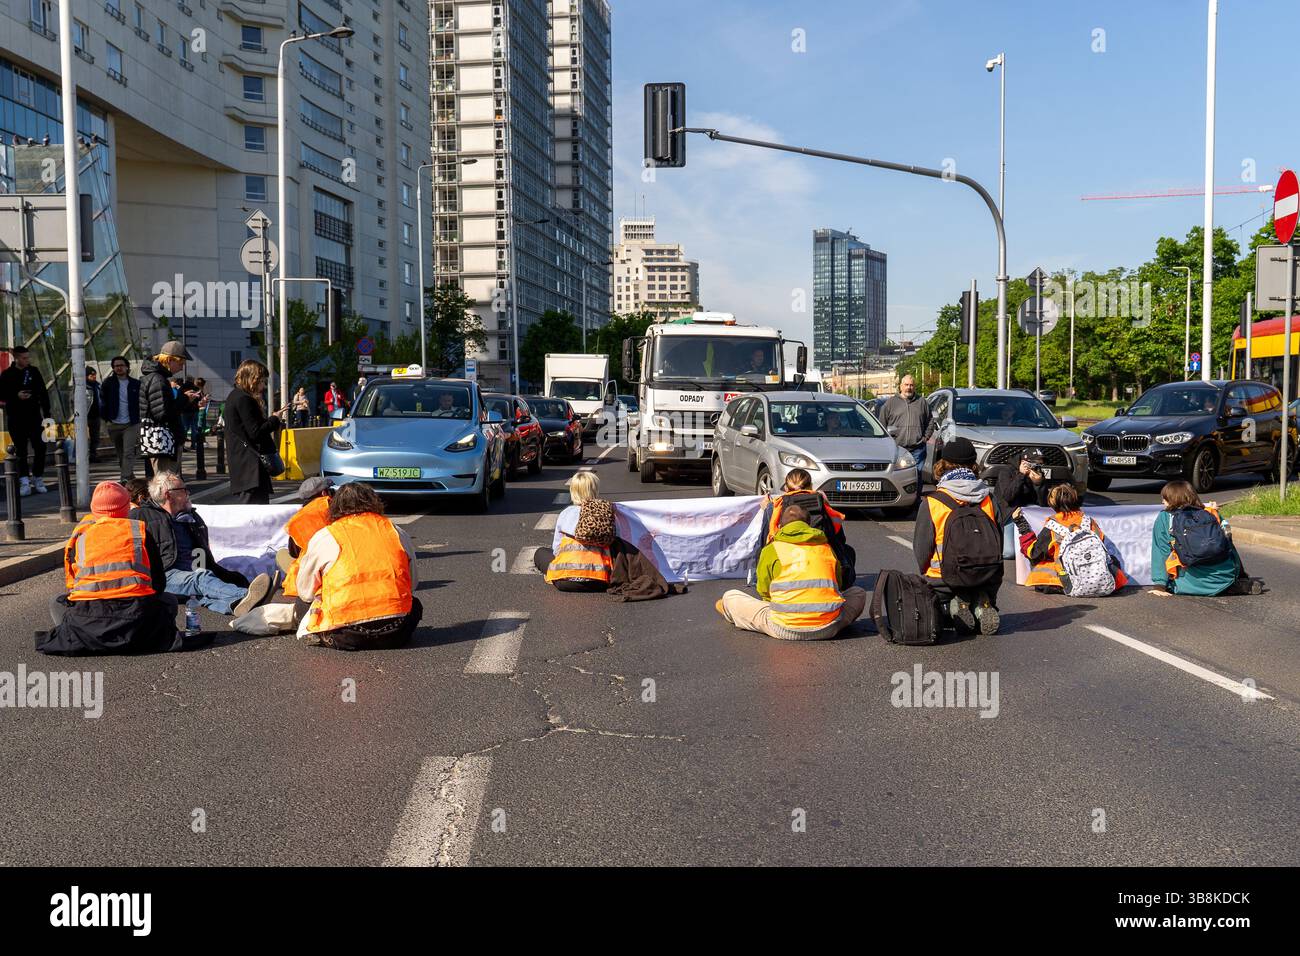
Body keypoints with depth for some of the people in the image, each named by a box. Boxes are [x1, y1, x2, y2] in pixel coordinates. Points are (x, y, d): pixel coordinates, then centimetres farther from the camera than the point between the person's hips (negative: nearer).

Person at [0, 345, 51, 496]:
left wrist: (46, 413, 4)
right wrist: (16, 396, -15)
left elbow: (43, 393, 8)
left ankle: (38, 479, 9)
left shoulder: (34, 371, 5)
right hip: (16, 418, -2)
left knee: (40, 447, -3)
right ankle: (24, 482, 3)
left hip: (34, 416, 2)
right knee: (21, 450, 1)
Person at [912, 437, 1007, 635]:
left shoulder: (931, 503, -9)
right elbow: (1002, 541, 7)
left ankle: (954, 606, -11)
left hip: (944, 581, -2)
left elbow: (921, 550, -3)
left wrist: (928, 575, 15)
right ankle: (982, 604, -5)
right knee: (986, 598, 32)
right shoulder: (990, 499, 1)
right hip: (988, 578, 3)